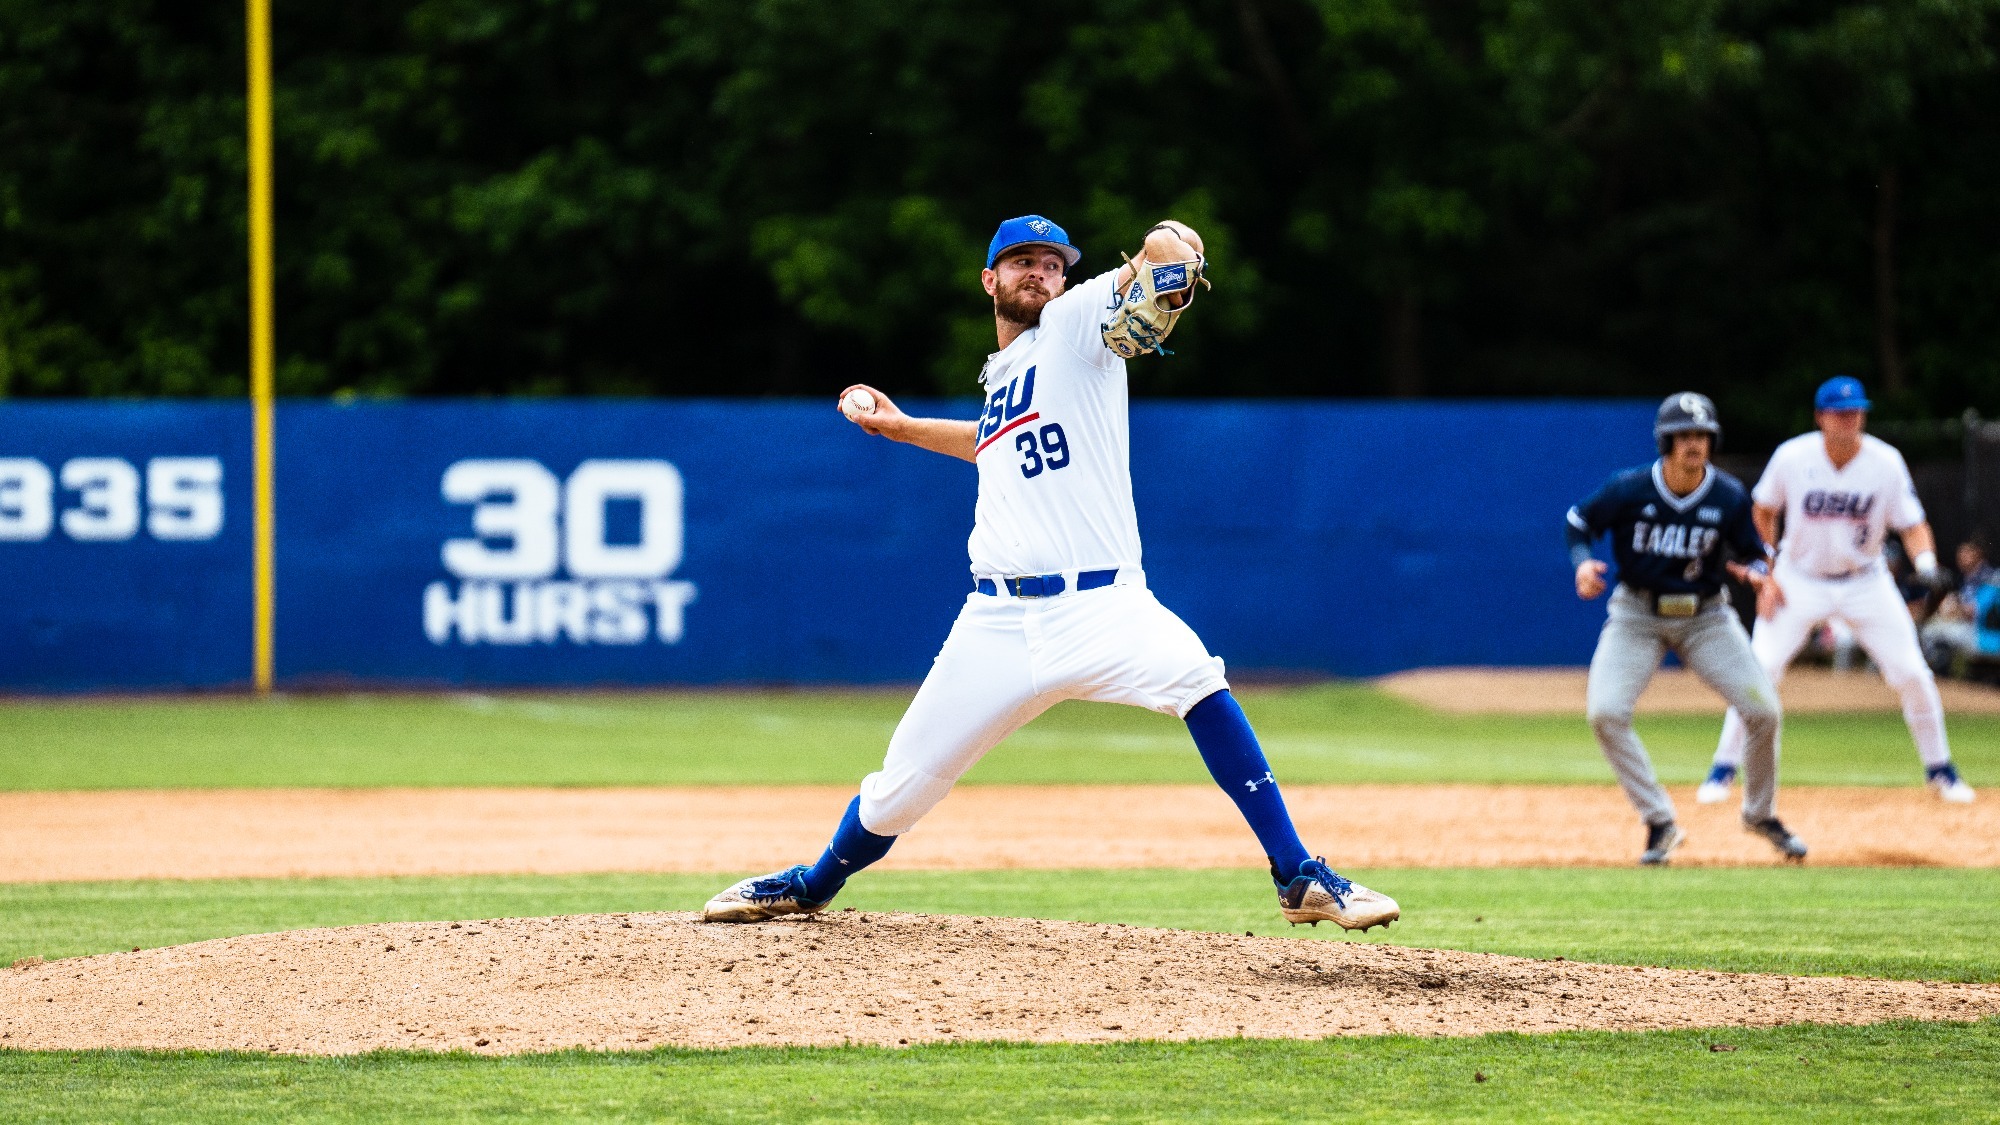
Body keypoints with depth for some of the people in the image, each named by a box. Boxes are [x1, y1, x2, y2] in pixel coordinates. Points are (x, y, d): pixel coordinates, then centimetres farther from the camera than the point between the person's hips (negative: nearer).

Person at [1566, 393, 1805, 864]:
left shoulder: (1729, 497, -12)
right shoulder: (1629, 490, -15)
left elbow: (1752, 553, 0)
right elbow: (1578, 522, -1)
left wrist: (1756, 571, -23)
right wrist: (1582, 562, -20)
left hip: (1705, 616, 1)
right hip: (1637, 614, -1)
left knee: (1764, 710, -11)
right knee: (1605, 713, -21)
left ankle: (1760, 814, 16)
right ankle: (1660, 824, -5)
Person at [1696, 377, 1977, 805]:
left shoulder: (1886, 463, -15)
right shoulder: (1792, 457, -15)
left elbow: (1912, 525, -10)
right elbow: (1763, 513, 1)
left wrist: (1926, 561, -31)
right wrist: (1766, 574, -6)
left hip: (1865, 583, 1)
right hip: (1799, 581, -1)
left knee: (1913, 674, -4)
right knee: (1758, 670, -12)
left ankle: (1939, 769, 15)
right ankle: (1725, 767, 3)